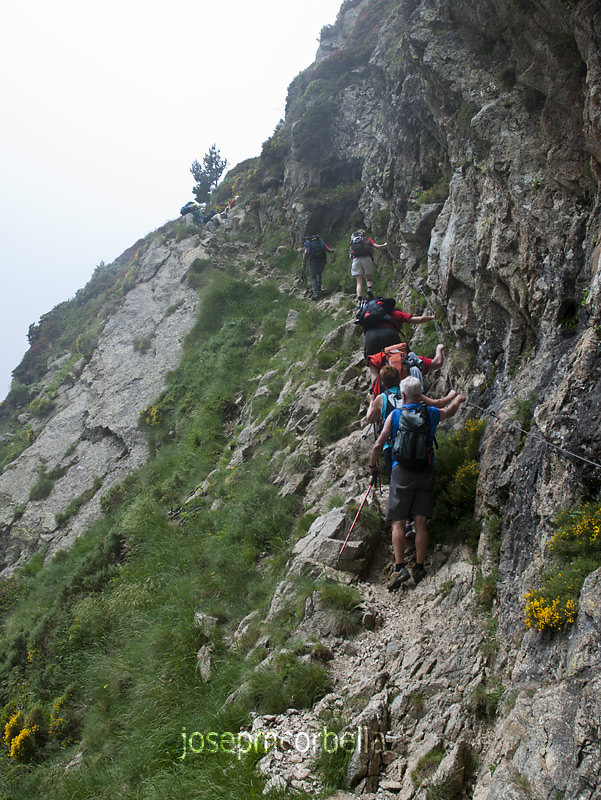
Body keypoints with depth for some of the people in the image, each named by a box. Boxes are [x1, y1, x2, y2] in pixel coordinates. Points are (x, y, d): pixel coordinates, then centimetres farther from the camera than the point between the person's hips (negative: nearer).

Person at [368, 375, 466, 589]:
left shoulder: (395, 415, -4)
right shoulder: (431, 413, 3)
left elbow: (378, 445, -4)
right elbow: (449, 411, 27)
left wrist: (373, 465, 13)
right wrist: (458, 399, 49)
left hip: (402, 473, -2)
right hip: (426, 473, 2)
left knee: (398, 523, 0)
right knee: (421, 523, 6)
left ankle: (400, 568, -9)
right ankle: (419, 568, 8)